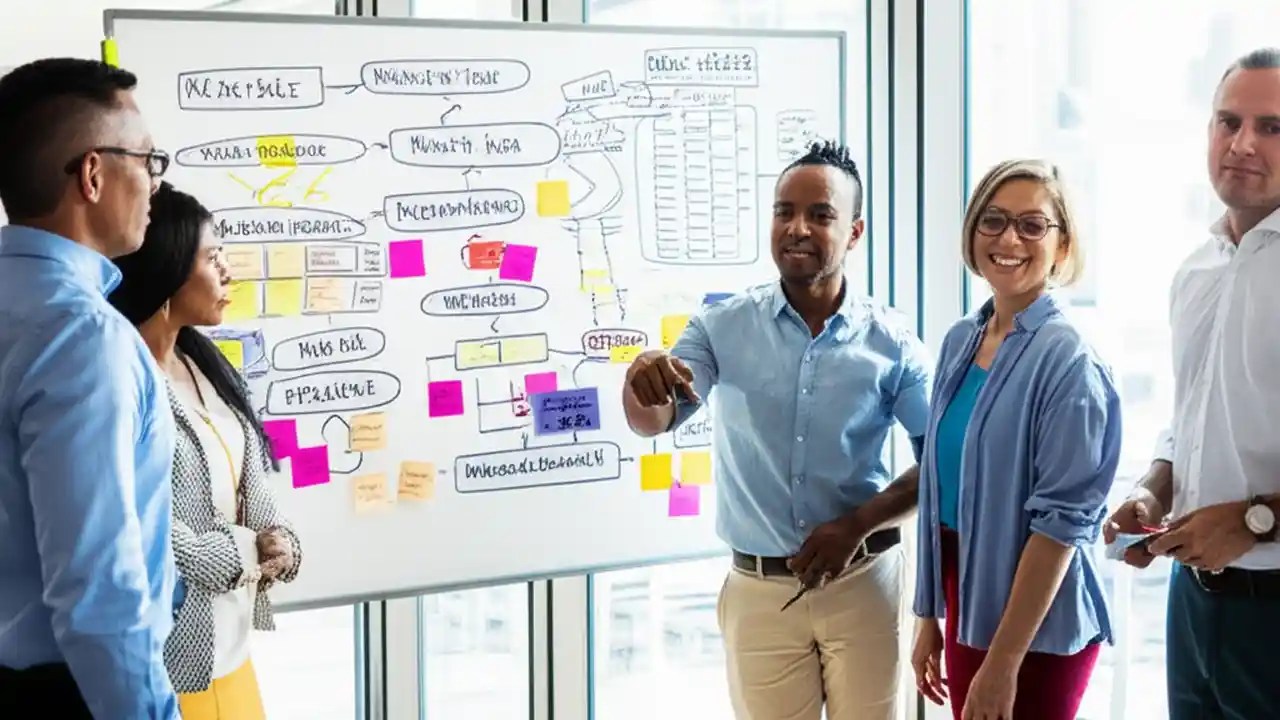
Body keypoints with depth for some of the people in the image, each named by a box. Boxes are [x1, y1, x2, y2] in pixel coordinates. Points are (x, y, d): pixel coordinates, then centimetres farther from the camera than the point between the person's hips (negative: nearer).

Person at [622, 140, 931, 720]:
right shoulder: (722, 327, -3)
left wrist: (858, 524, -15)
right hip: (759, 589, 1)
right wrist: (643, 381, -35)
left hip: (862, 583, 0)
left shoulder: (890, 343, -5)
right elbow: (654, 422, -12)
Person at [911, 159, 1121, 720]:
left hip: (1037, 628, -6)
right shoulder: (960, 342, 6)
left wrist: (1003, 662, -19)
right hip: (968, 607, 7)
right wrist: (929, 617, 12)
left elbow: (1060, 521, -18)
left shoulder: (1067, 360, -14)